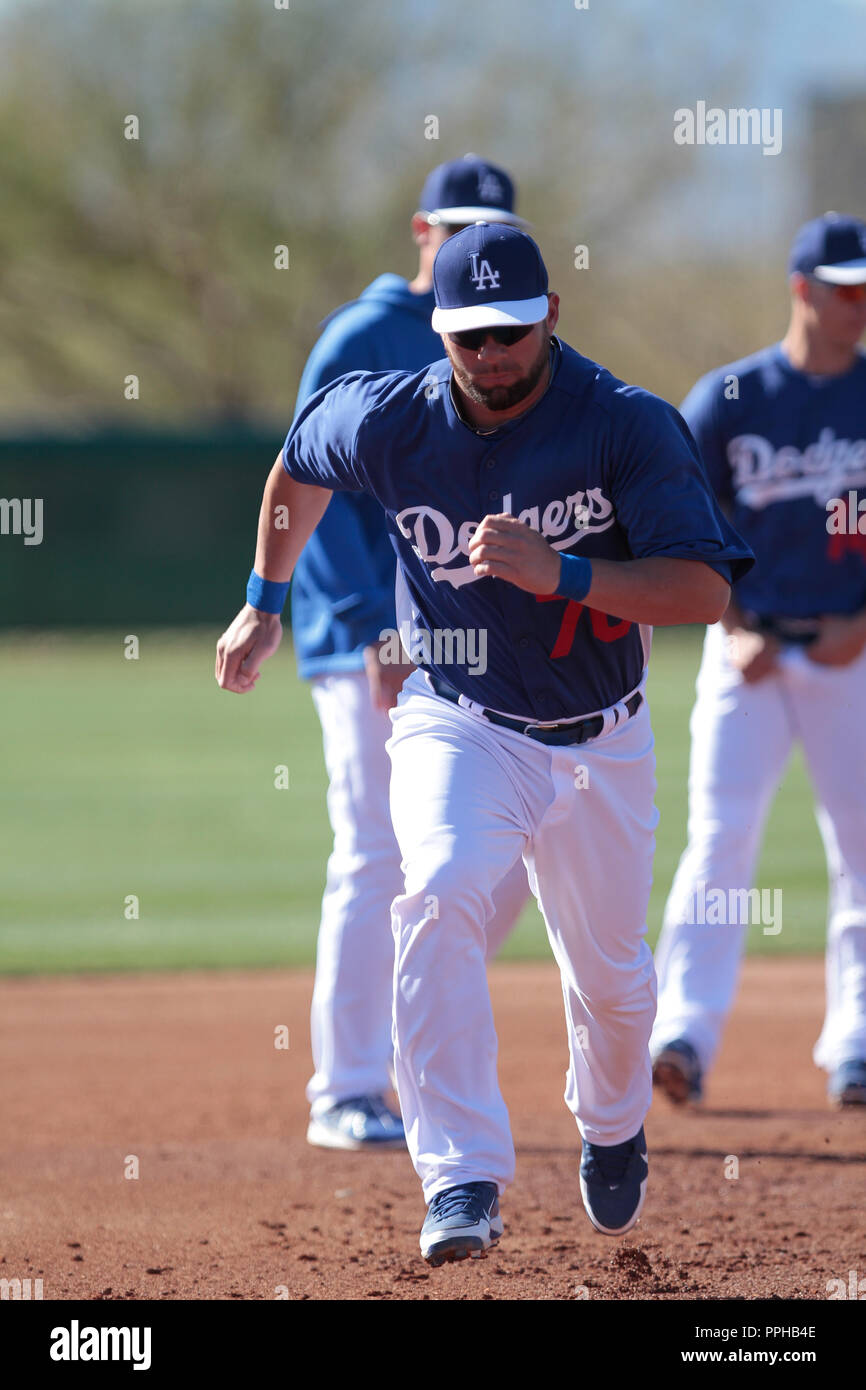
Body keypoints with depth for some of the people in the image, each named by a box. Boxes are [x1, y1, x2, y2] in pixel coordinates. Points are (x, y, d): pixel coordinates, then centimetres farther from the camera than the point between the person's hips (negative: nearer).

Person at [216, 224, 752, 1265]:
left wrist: (560, 573, -39)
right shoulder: (386, 419, -11)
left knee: (610, 975, 14)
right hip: (457, 721, 0)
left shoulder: (630, 426, -18)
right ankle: (462, 1180, -31)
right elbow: (298, 465, 13)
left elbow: (703, 590, -26)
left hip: (599, 740, 1)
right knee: (440, 895, -30)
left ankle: (611, 1127, 50)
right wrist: (264, 605, 21)